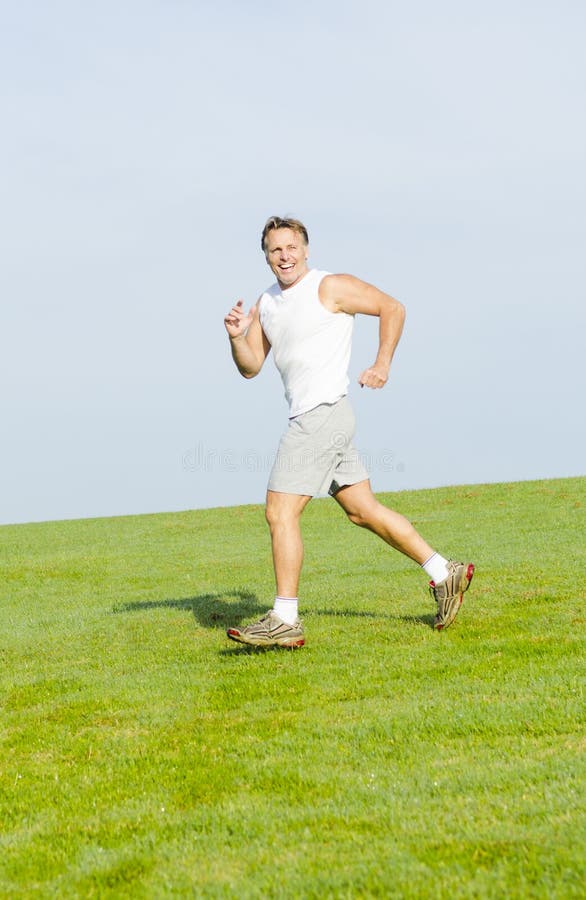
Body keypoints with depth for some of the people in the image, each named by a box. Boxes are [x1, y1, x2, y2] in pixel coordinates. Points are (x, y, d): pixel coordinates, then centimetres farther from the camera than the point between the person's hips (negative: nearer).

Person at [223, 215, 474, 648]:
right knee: (364, 510, 12)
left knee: (281, 512, -10)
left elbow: (392, 308, -2)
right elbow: (251, 368, 13)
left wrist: (383, 363, -9)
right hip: (309, 418, 9)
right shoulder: (266, 304, 16)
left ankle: (285, 621, -6)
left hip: (325, 413, -9)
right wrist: (237, 337, -6)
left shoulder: (330, 287, -6)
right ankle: (445, 574, 20)